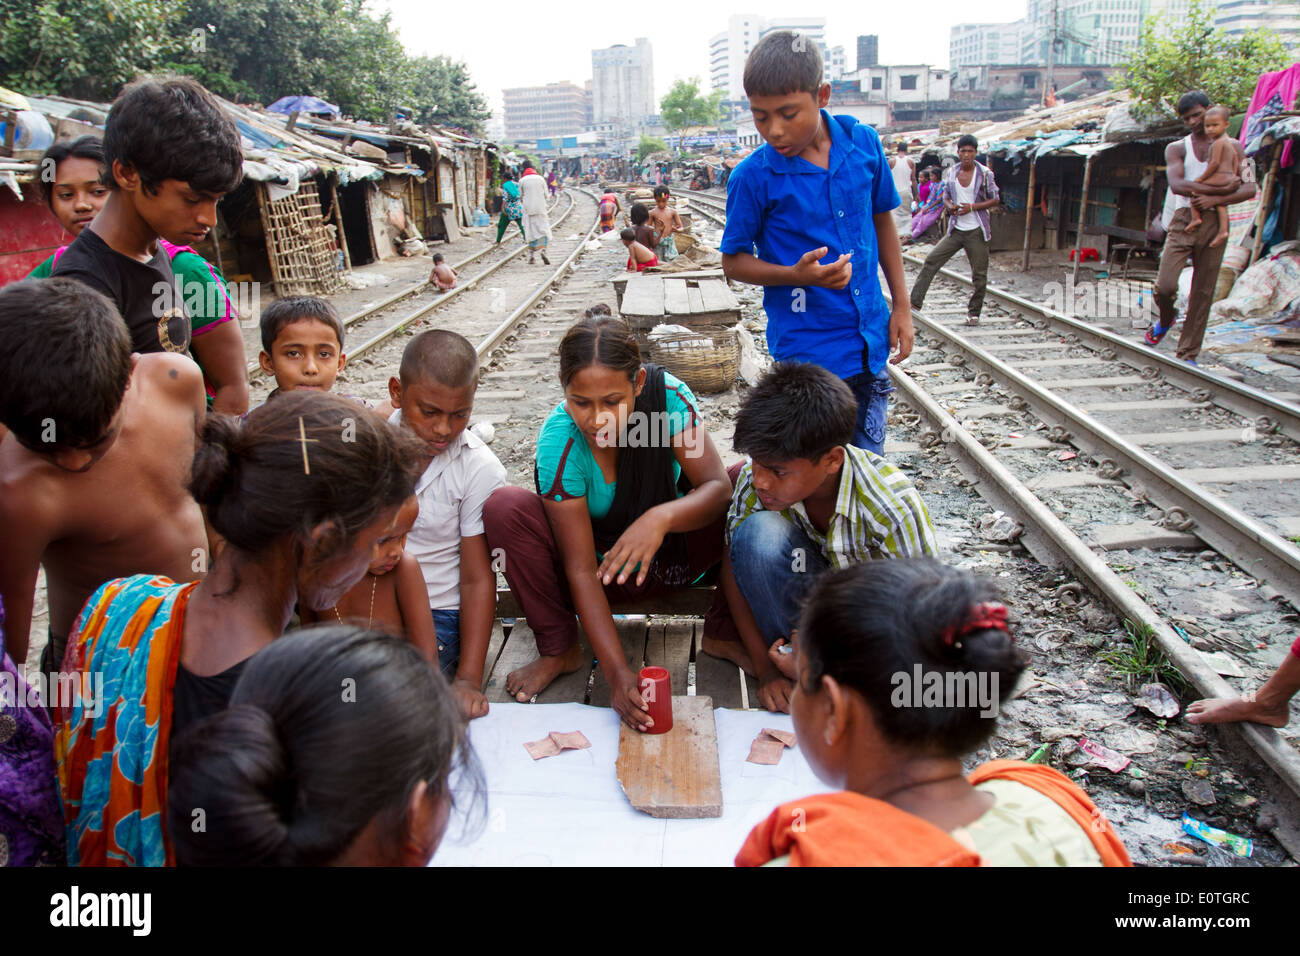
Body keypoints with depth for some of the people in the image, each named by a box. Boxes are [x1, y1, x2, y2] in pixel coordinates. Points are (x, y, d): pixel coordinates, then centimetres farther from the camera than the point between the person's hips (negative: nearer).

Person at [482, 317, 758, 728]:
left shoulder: (666, 394, -24)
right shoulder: (559, 441, -28)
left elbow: (719, 486, -28)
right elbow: (581, 569, -28)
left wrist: (662, 518, -50)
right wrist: (617, 671, -35)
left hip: (676, 552, 1)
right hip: (602, 559, -1)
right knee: (504, 509, -26)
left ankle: (725, 631, -6)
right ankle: (559, 649, -6)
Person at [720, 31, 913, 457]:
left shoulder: (863, 141, -1)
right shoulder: (753, 176, -12)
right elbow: (733, 261, -3)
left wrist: (901, 305, 12)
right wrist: (795, 274, -22)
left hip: (870, 341, 4)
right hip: (806, 350, -4)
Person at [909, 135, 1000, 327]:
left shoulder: (985, 173, -4)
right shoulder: (951, 172, 5)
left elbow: (995, 200, -1)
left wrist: (972, 207, -15)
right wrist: (949, 206, -7)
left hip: (977, 231, -3)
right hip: (956, 230, 3)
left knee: (979, 275, 2)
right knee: (931, 261, -8)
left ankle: (973, 312, 16)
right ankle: (915, 301, -4)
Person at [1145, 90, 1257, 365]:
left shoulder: (1232, 147, 10)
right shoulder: (1177, 148, 8)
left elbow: (1250, 188, -1)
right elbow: (1177, 185, -10)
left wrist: (1214, 199, -16)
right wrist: (1222, 188, -15)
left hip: (1214, 223, 1)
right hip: (1184, 221, -1)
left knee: (1203, 293, 1)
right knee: (1165, 286, -14)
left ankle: (1188, 355, 8)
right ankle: (1165, 320, 21)